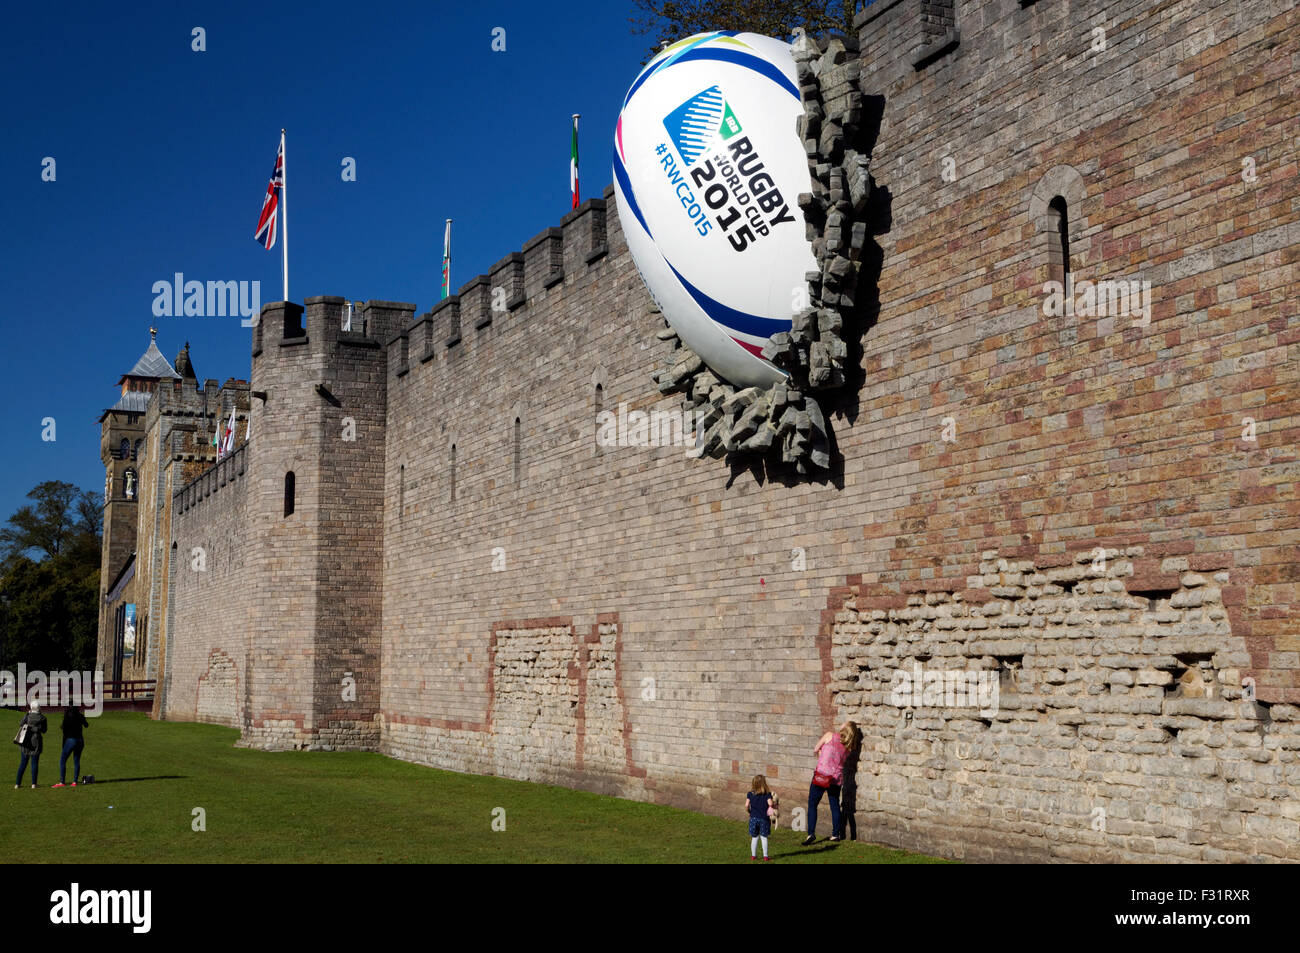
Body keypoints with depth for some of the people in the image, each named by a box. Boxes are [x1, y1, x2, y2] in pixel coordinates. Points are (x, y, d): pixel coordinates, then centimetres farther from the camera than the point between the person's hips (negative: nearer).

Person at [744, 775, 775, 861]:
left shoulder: (750, 794, -1)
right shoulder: (767, 794, -6)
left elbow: (746, 805, -8)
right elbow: (770, 804, -19)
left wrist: (749, 812, 10)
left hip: (754, 818, 2)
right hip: (764, 818, -1)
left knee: (754, 837, 12)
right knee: (764, 837, 7)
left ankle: (753, 855, 17)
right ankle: (765, 856, 7)